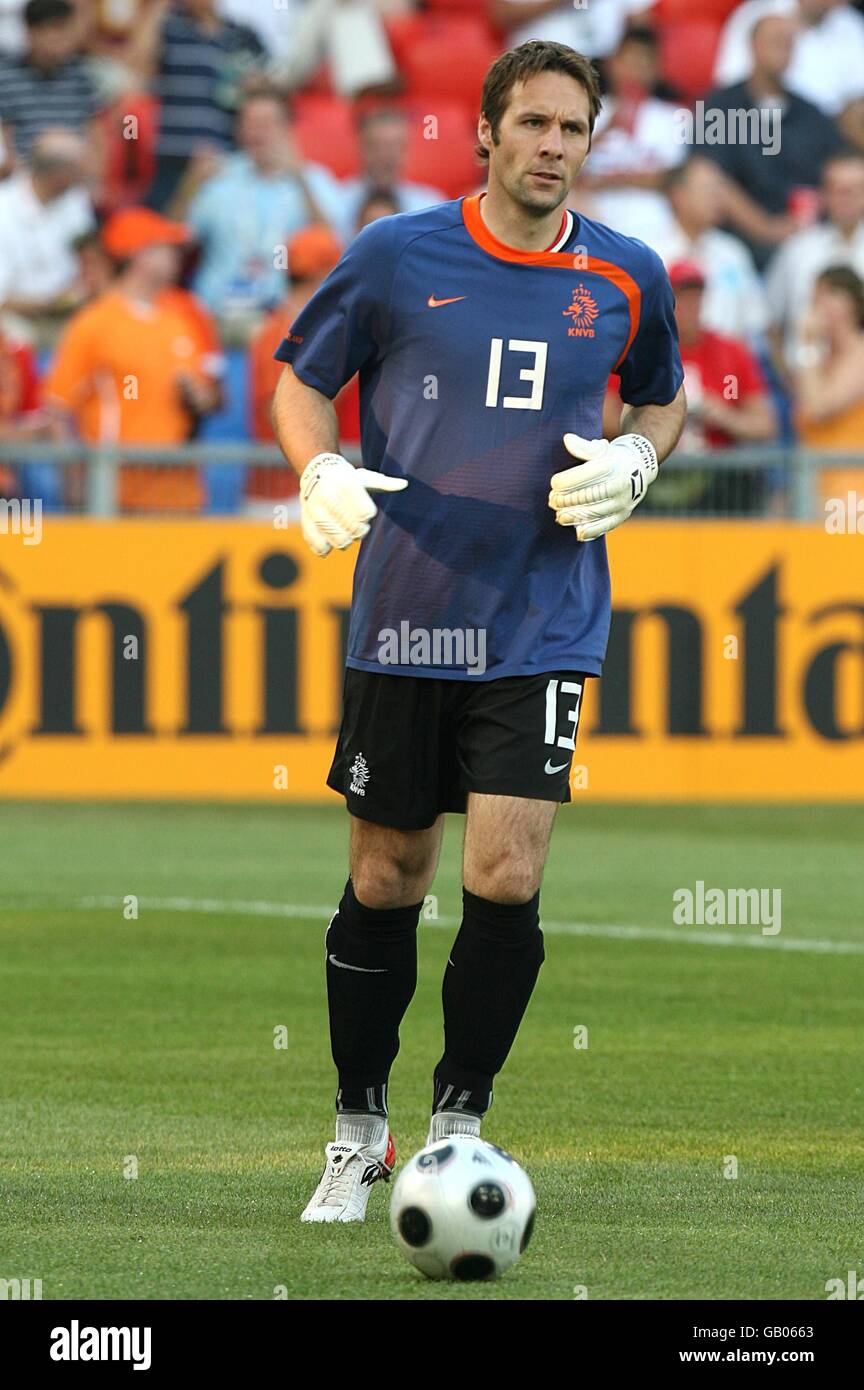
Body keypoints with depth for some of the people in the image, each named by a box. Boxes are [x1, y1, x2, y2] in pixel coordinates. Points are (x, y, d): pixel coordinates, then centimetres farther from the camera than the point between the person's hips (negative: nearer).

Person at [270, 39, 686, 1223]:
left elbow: (662, 401, 19)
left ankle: (459, 1122, 6)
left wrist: (632, 462, -2)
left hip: (544, 626, 0)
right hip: (404, 620, 0)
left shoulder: (627, 277, 2)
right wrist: (320, 471, -11)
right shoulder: (396, 257, -3)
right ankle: (359, 1133, 24)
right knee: (387, 879, 7)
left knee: (506, 877, -13)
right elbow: (304, 380, 9)